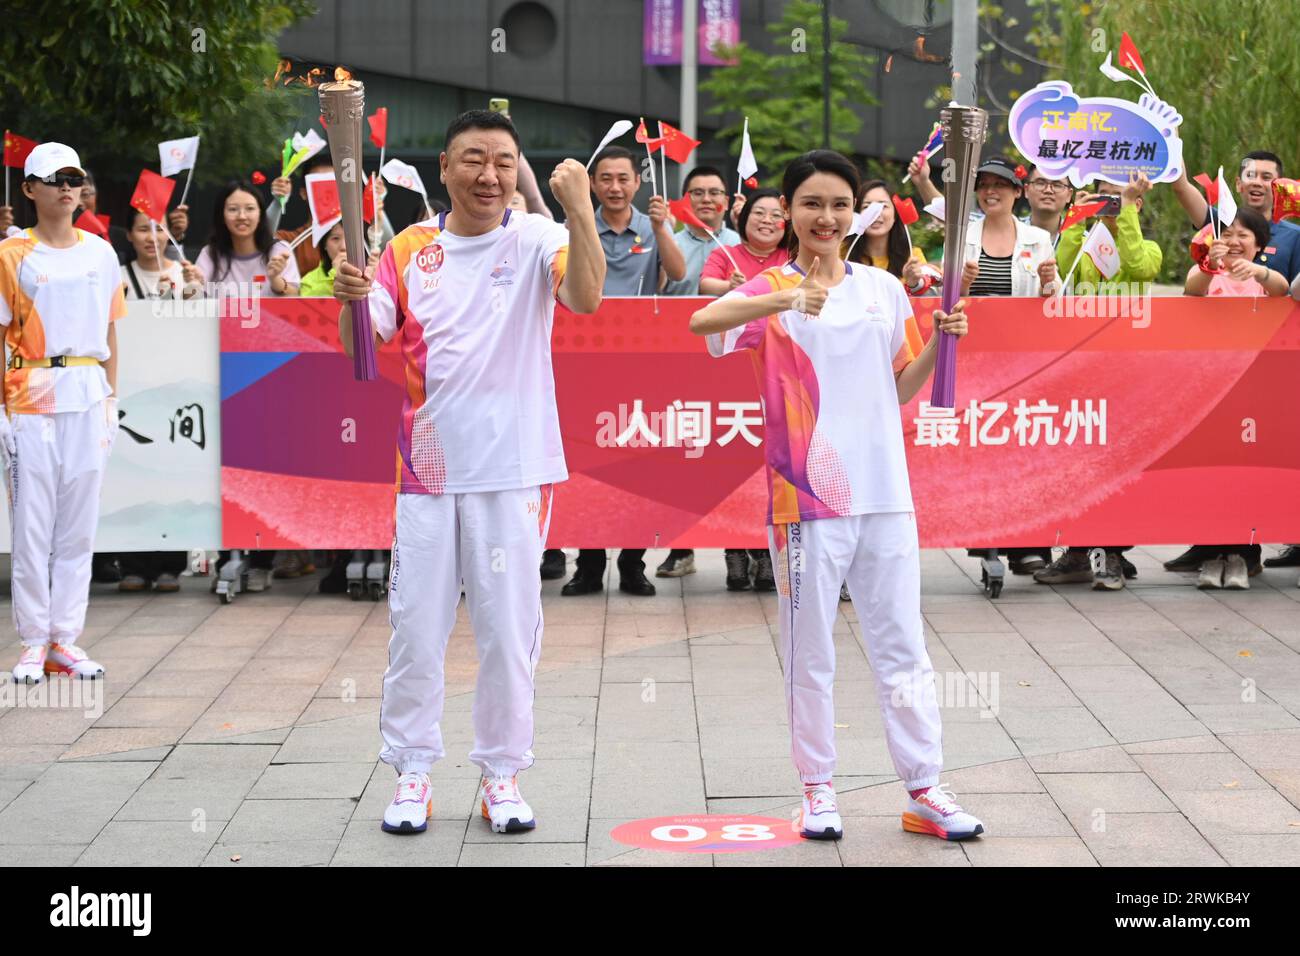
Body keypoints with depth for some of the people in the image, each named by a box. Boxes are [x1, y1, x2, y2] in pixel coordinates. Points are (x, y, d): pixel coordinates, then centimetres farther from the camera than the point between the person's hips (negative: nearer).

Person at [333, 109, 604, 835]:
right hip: (429, 467, 2)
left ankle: (503, 774, 16)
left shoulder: (535, 239, -3)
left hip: (514, 468, -2)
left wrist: (580, 208, -32)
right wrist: (352, 298, -21)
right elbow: (360, 347, 1)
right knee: (417, 627, 6)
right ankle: (413, 771, 16)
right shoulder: (411, 250, 5)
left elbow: (587, 297, -21)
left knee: (510, 628, 5)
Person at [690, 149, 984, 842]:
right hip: (805, 497, -3)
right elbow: (702, 322, -24)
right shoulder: (770, 291, -3)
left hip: (884, 493, 3)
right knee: (810, 654, 5)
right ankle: (818, 789, 16)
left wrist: (940, 340, -1)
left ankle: (924, 790, 10)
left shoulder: (884, 290, 10)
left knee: (903, 648, 6)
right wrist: (785, 299, -39)